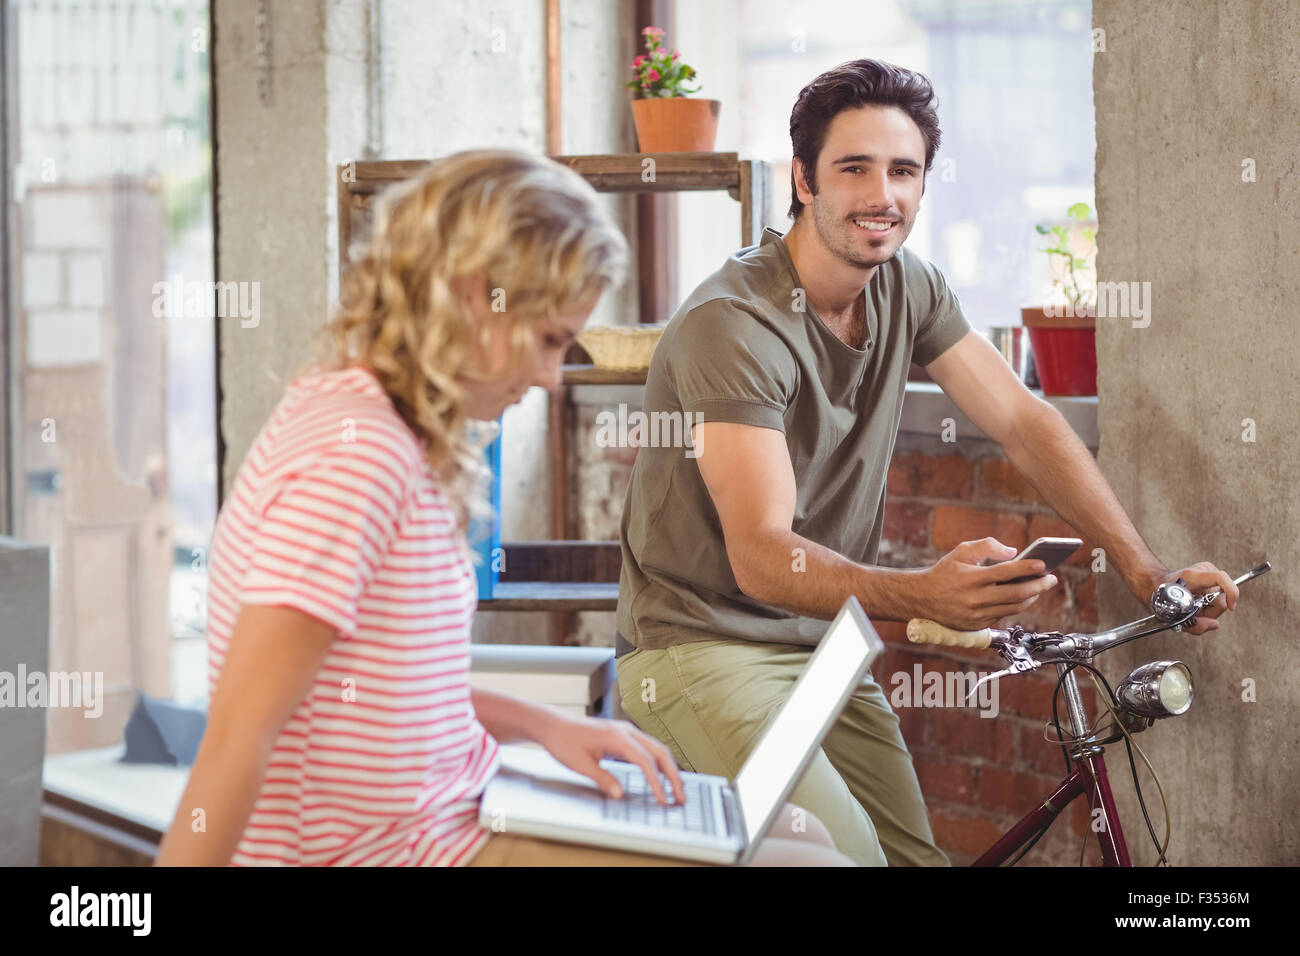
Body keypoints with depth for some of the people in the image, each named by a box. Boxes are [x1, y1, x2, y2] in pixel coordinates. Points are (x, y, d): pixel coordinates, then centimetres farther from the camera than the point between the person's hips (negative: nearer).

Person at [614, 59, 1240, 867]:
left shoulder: (909, 289, 2)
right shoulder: (734, 323, -22)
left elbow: (1023, 423, 3)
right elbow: (761, 556, -29)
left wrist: (1150, 575, -8)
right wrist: (924, 595, -45)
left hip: (824, 647, 8)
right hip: (705, 646, -7)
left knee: (917, 853, -4)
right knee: (846, 854, -25)